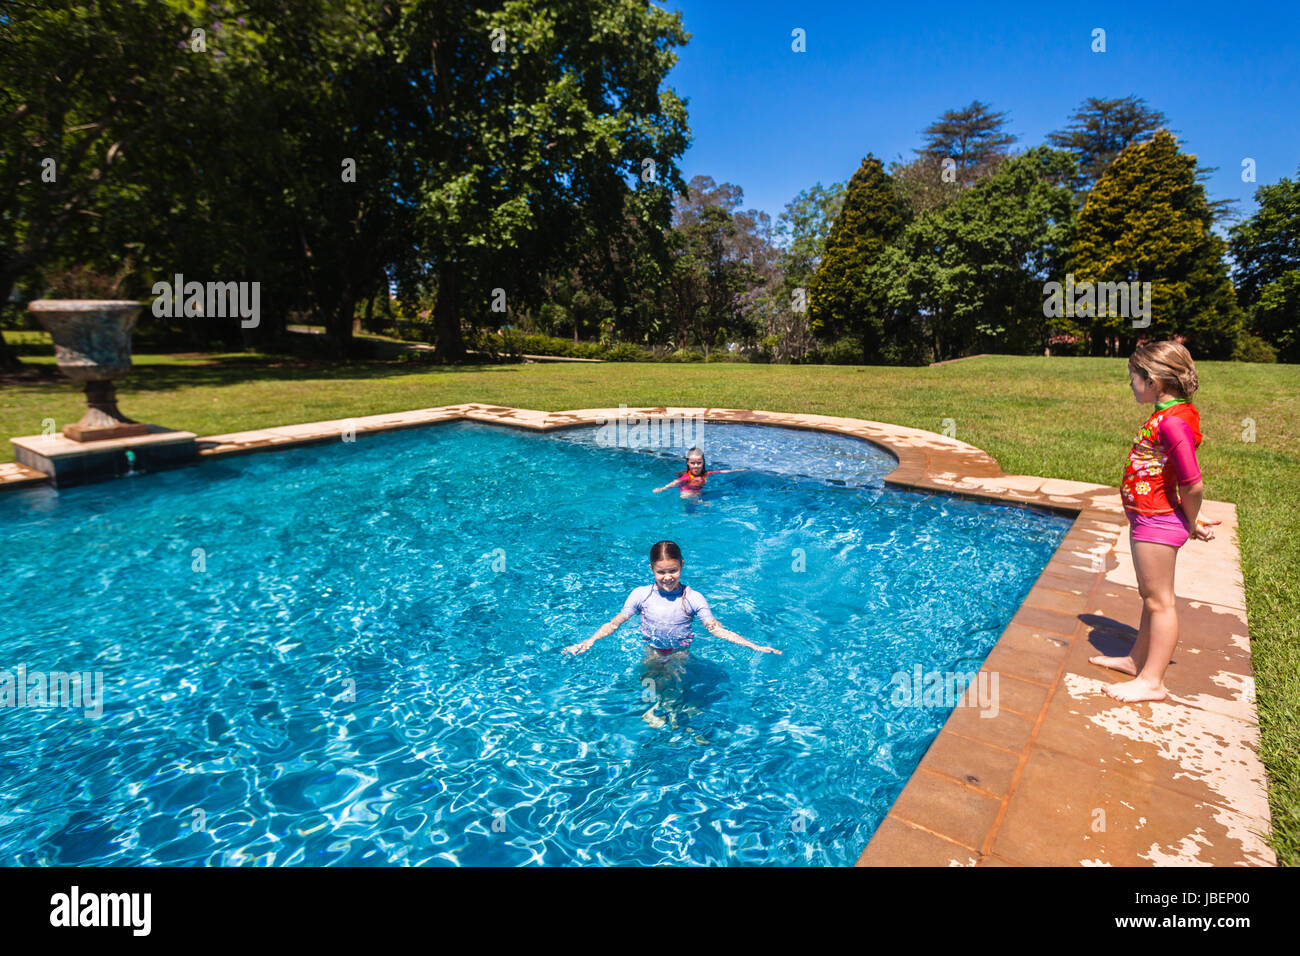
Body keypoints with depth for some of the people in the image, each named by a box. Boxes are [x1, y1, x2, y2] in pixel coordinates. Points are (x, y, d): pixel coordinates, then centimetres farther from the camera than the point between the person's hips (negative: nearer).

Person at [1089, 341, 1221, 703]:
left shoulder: (1172, 422, -24)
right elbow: (1184, 479, 11)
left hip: (1157, 523, -10)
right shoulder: (1168, 415, 6)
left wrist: (1191, 525, -9)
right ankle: (1138, 659, 37)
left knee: (1159, 600, 2)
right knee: (1150, 595, 21)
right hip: (1151, 520, 10)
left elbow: (1194, 484, -25)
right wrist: (1190, 522, 11)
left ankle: (1151, 681, 15)